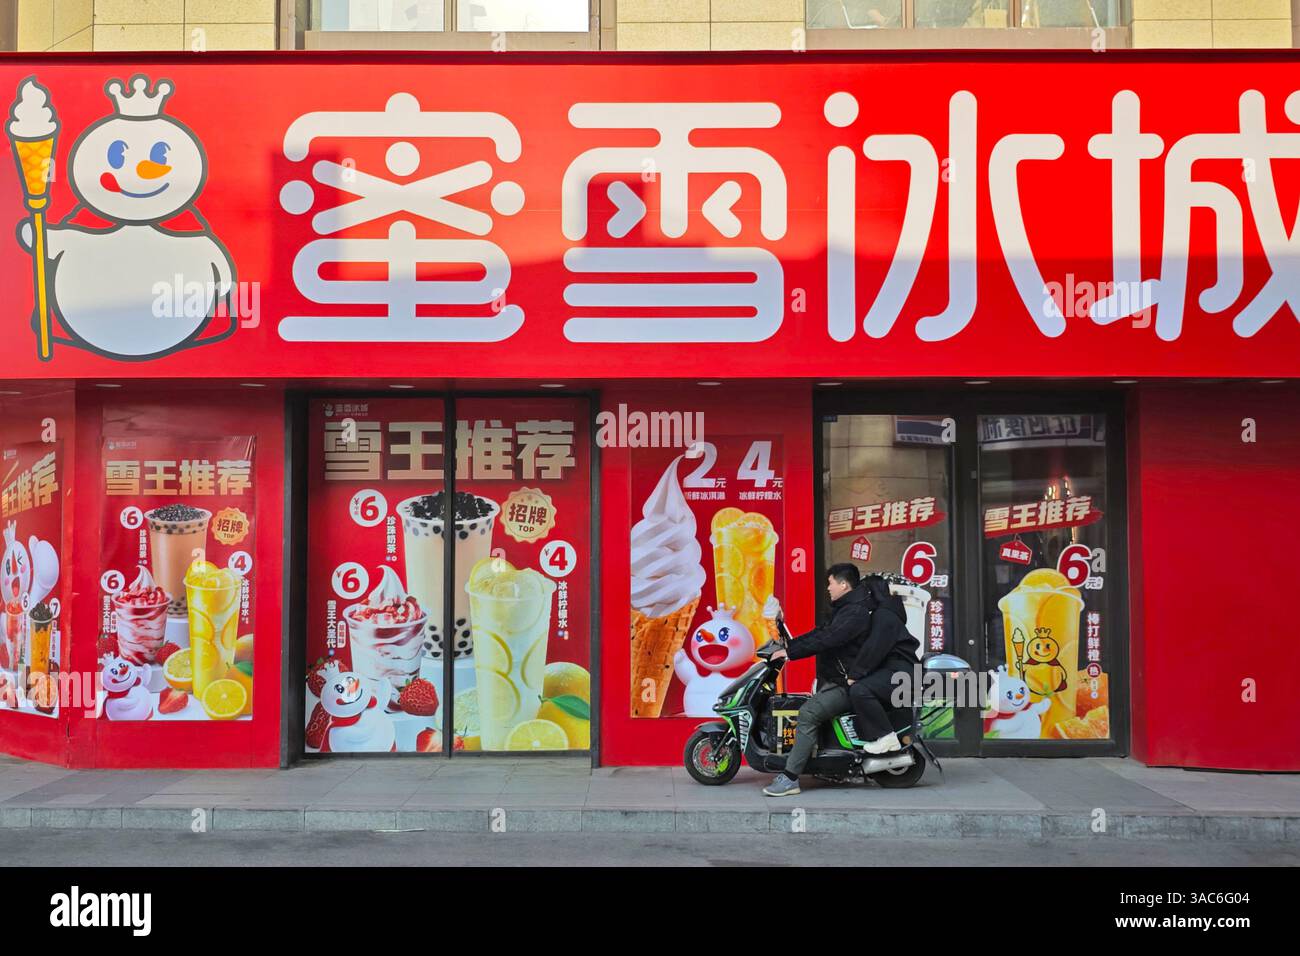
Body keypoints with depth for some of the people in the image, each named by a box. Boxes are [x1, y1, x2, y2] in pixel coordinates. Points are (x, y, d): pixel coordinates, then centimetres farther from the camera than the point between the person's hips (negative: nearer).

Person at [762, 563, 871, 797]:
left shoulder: (855, 612, -15)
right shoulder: (843, 609, 19)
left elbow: (826, 640, -25)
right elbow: (820, 633, 21)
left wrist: (790, 652, -23)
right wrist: (787, 645, 13)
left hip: (846, 684, -12)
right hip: (832, 680, 12)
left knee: (809, 712, -27)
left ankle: (790, 778, -30)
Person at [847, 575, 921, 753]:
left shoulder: (884, 616, -12)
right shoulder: (882, 613, 20)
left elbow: (874, 649, -21)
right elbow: (870, 646, 21)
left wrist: (854, 674, -19)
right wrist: (855, 673, 14)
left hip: (899, 672, -11)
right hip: (889, 670, 11)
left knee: (859, 690, -29)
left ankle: (886, 737, -21)